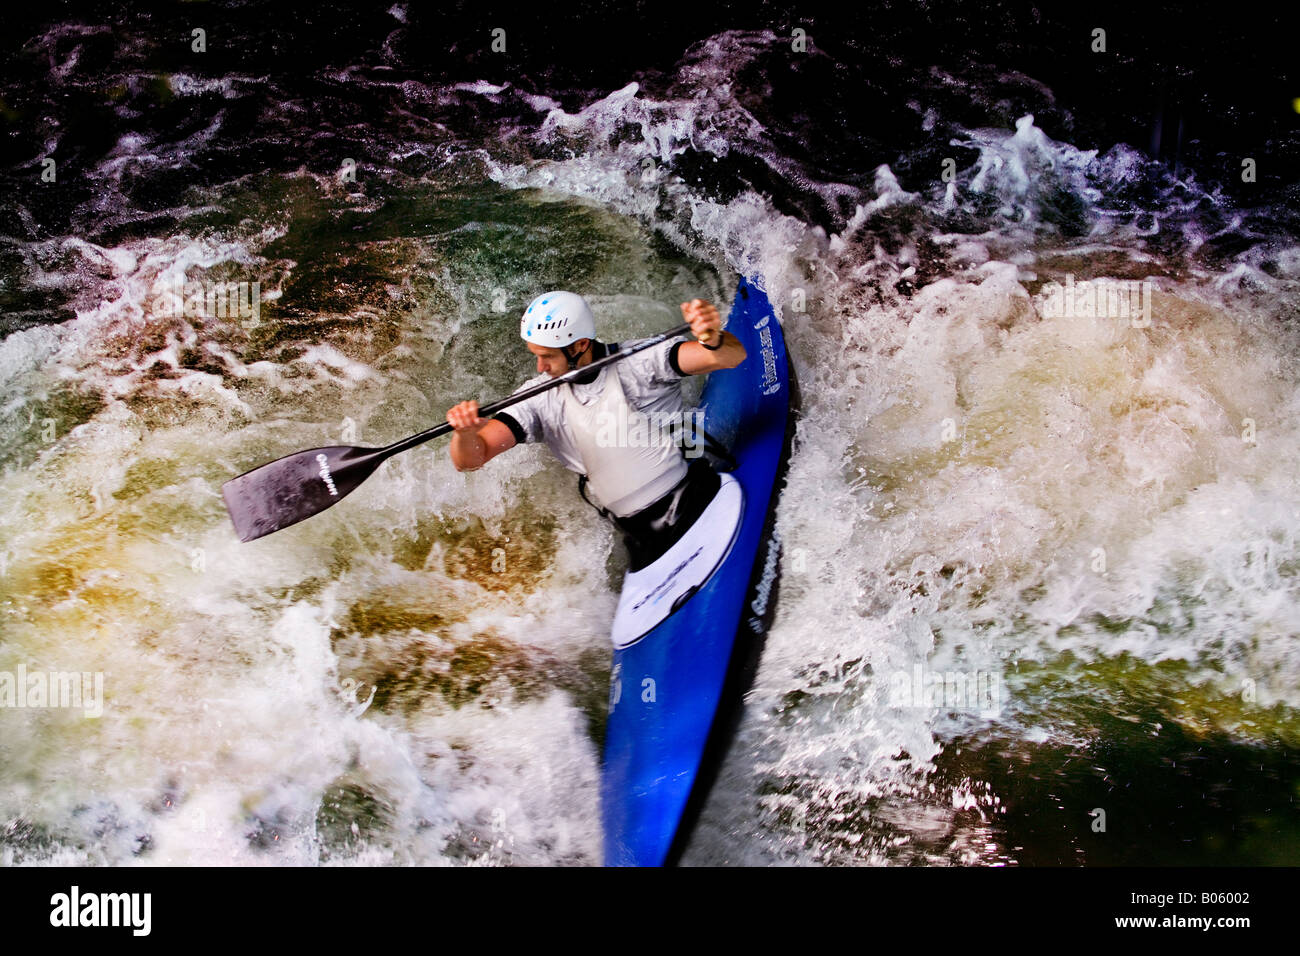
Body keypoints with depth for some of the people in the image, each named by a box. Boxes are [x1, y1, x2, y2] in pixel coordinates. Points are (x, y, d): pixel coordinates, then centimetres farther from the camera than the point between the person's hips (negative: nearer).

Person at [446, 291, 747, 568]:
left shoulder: (638, 361, -11)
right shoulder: (540, 396, 0)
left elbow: (732, 356, -21)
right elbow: (470, 459, -6)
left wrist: (712, 340, -46)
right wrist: (465, 433, -31)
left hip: (699, 508, -4)